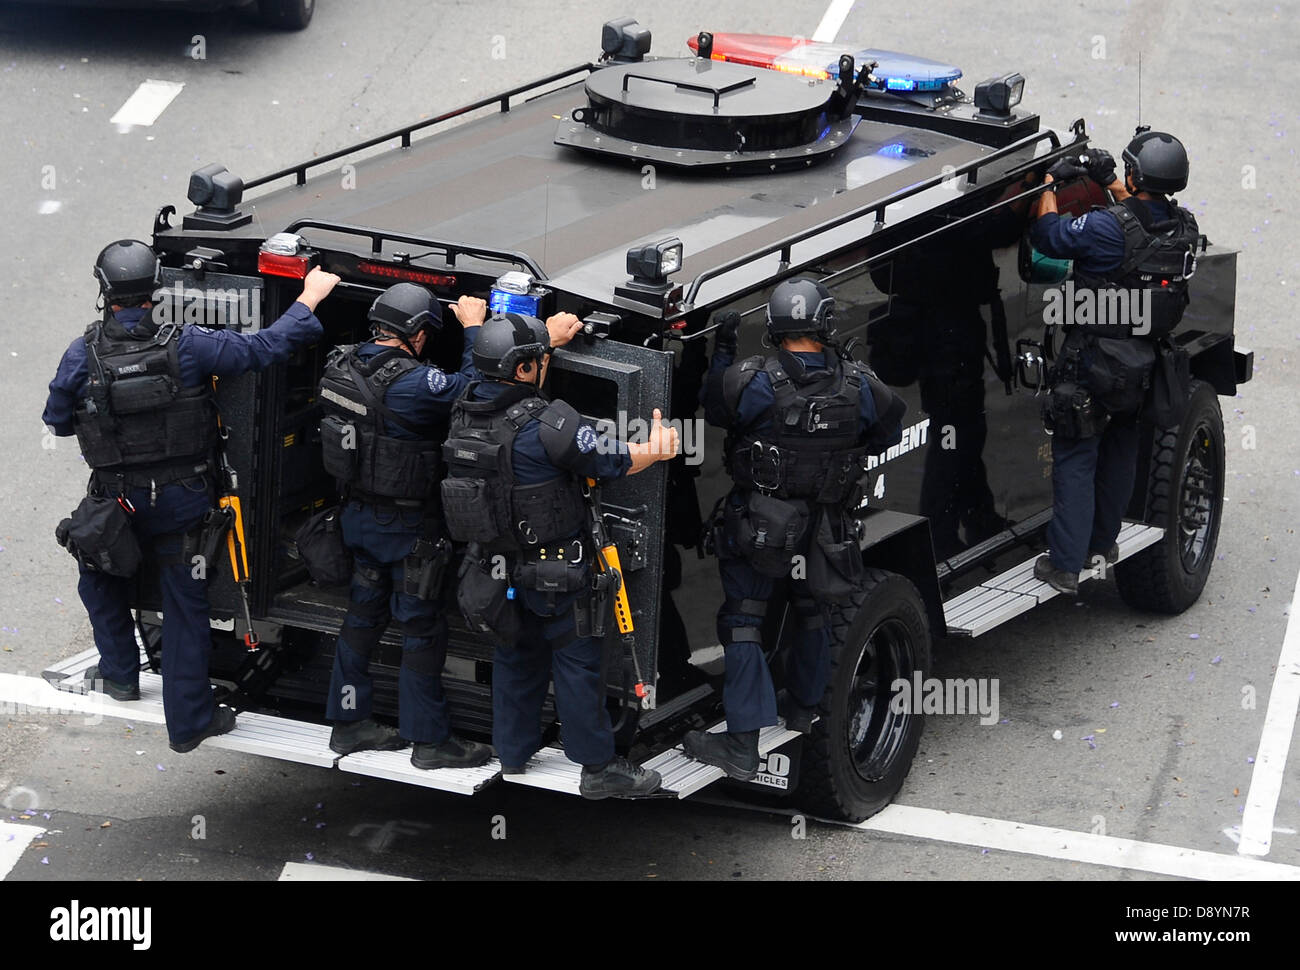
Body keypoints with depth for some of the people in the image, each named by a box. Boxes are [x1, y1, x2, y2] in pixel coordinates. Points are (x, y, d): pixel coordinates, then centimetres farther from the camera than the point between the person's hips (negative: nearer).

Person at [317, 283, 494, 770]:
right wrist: (472, 327, -9)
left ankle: (349, 721, 29)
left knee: (363, 615, 20)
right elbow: (471, 387, -19)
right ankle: (430, 740, 12)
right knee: (423, 627, 4)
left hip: (358, 515, 8)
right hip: (406, 528, -8)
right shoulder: (411, 383, -28)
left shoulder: (341, 365, -3)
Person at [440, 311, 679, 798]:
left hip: (497, 567, 7)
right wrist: (656, 449, 3)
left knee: (514, 654, 22)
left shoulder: (466, 411, -5)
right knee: (577, 662, 4)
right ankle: (598, 767, 12)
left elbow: (498, 377, 19)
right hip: (554, 571, -7)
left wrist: (548, 336, 29)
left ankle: (513, 751, 34)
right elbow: (613, 460, -16)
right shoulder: (546, 423, -27)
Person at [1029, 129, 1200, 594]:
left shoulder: (1108, 228, -26)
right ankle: (1103, 544, 36)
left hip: (1092, 362, -6)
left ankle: (1065, 565, 1)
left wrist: (1051, 180, 0)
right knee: (1119, 453, 22)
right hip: (1142, 365, 6)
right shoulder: (1183, 228, -4)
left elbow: (1048, 234, -14)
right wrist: (1108, 182, 16)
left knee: (1075, 461, 1)